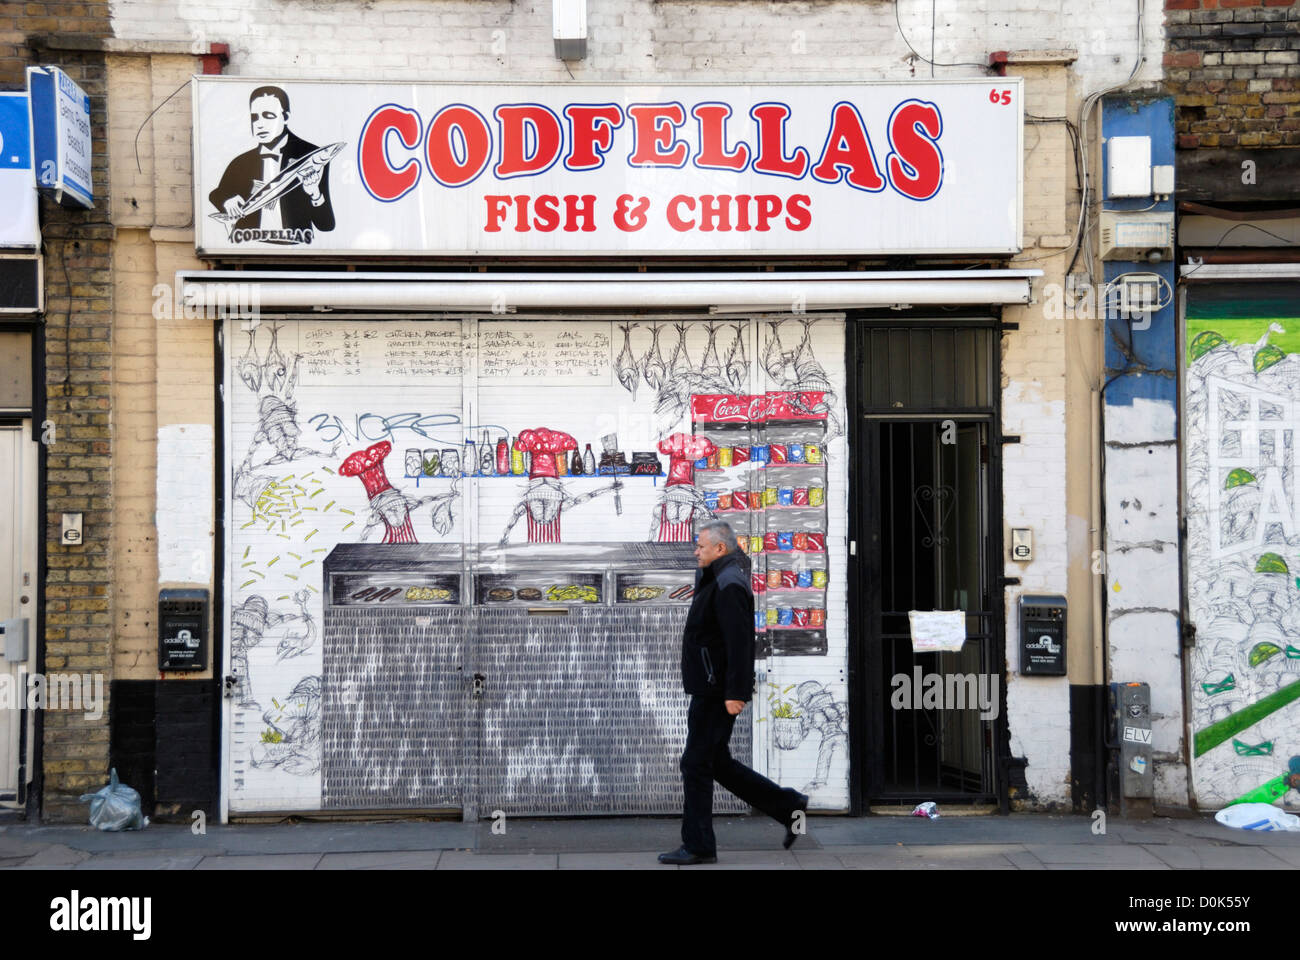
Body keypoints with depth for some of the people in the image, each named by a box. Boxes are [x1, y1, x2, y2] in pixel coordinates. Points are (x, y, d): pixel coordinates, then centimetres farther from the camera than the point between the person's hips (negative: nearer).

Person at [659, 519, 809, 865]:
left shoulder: (729, 586, -17)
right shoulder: (717, 579, 16)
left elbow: (739, 642, -24)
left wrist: (735, 693, -26)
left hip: (716, 693, -11)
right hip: (709, 690, 11)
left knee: (696, 764, -4)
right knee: (717, 762, 15)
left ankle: (698, 846, 5)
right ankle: (788, 806, 20)